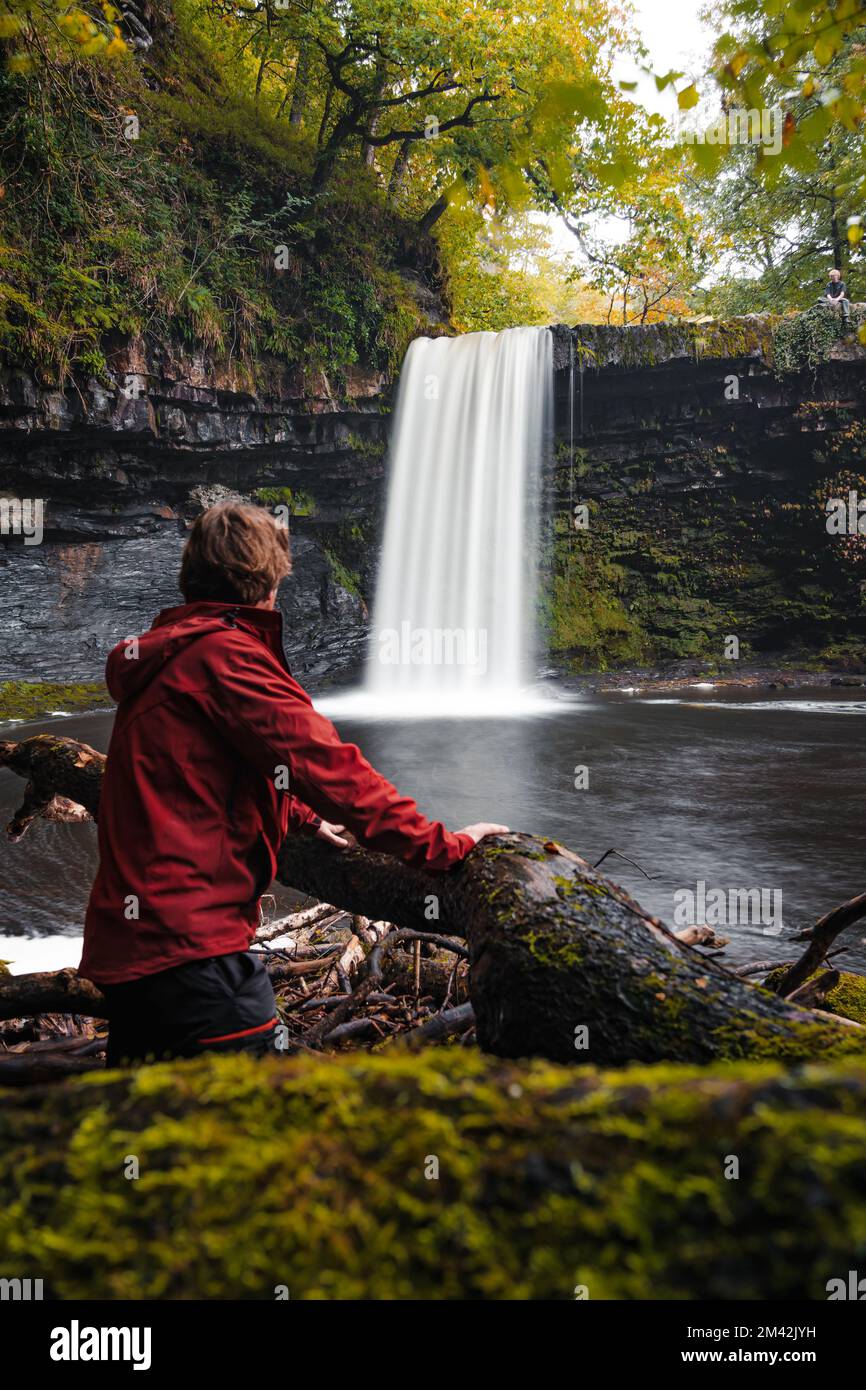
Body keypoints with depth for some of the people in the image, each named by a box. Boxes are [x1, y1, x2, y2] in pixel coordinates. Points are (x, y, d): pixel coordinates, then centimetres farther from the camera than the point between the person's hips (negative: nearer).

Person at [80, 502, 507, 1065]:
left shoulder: (161, 655, 17)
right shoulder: (223, 654, -13)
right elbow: (324, 763, -17)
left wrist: (305, 819, 40)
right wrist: (441, 845, -10)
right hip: (190, 938, -10)